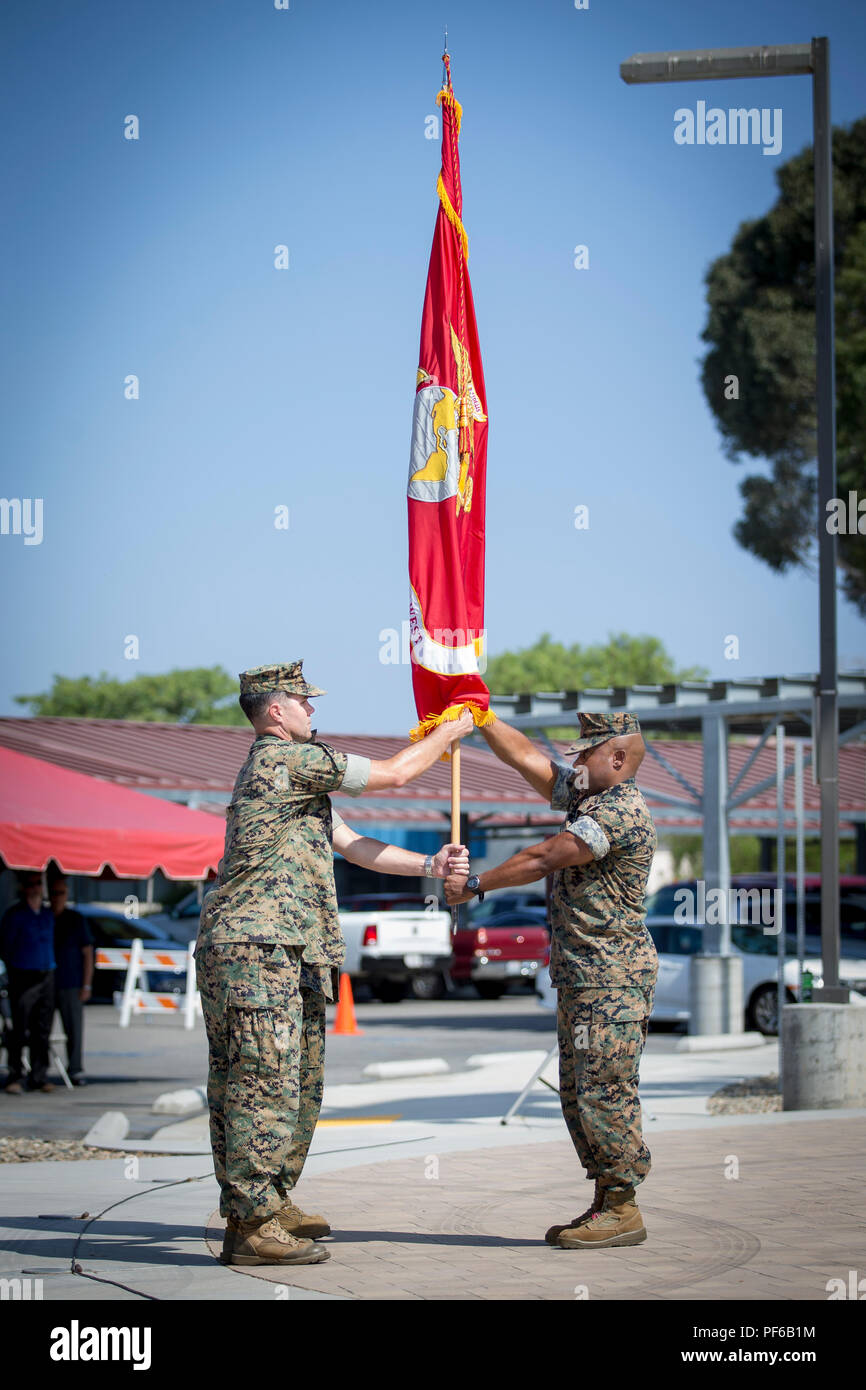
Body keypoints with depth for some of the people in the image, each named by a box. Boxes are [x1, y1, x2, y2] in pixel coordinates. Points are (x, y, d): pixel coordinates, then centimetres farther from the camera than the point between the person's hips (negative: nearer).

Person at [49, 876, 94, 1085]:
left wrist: (86, 985, -3)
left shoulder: (76, 920, 4)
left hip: (71, 984, -2)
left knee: (74, 1028, -2)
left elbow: (87, 953, 4)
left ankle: (75, 1070, 4)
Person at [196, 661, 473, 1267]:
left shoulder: (300, 782, 26)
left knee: (300, 1086, 15)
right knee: (266, 1084, -12)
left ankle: (272, 1202, 24)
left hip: (287, 954, 11)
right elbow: (392, 774, -3)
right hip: (257, 948, -11)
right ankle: (251, 1227, -13)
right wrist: (449, 733, 12)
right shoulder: (289, 758, -8)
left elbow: (354, 845, 23)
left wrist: (429, 865, 13)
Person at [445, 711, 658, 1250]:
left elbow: (542, 859, -15)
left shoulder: (622, 812, -16)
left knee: (604, 1093, -9)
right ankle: (607, 1204, 15)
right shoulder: (587, 797, 15)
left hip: (612, 978, -10)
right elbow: (524, 755, 20)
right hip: (581, 979, 11)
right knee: (578, 1095, 11)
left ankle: (622, 1211, -4)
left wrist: (476, 884, -4)